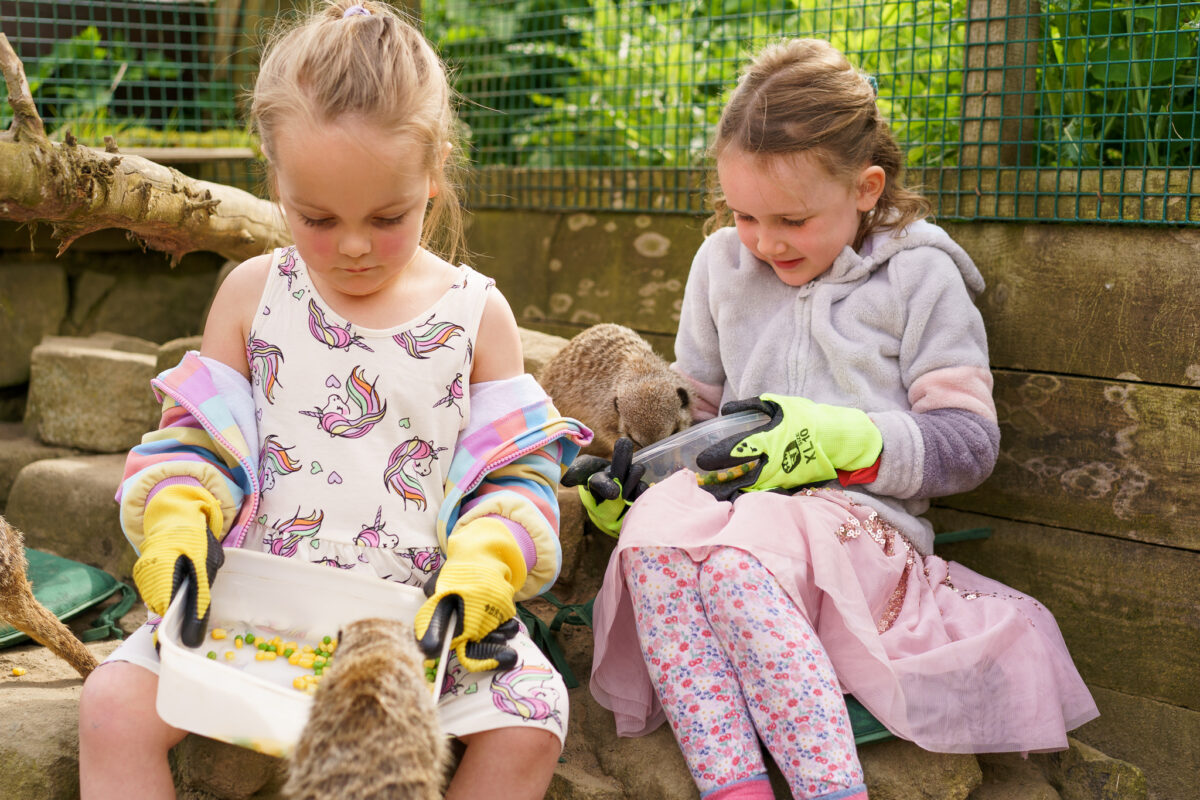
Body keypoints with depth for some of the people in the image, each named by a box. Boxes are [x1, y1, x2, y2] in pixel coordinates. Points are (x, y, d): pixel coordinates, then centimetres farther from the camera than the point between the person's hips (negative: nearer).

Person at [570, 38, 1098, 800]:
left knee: (739, 551, -38)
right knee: (655, 524, -33)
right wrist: (631, 475, 4)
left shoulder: (919, 277, 5)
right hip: (736, 510, 4)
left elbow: (969, 440, 1)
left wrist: (841, 442, -14)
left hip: (861, 522, -4)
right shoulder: (722, 264, 17)